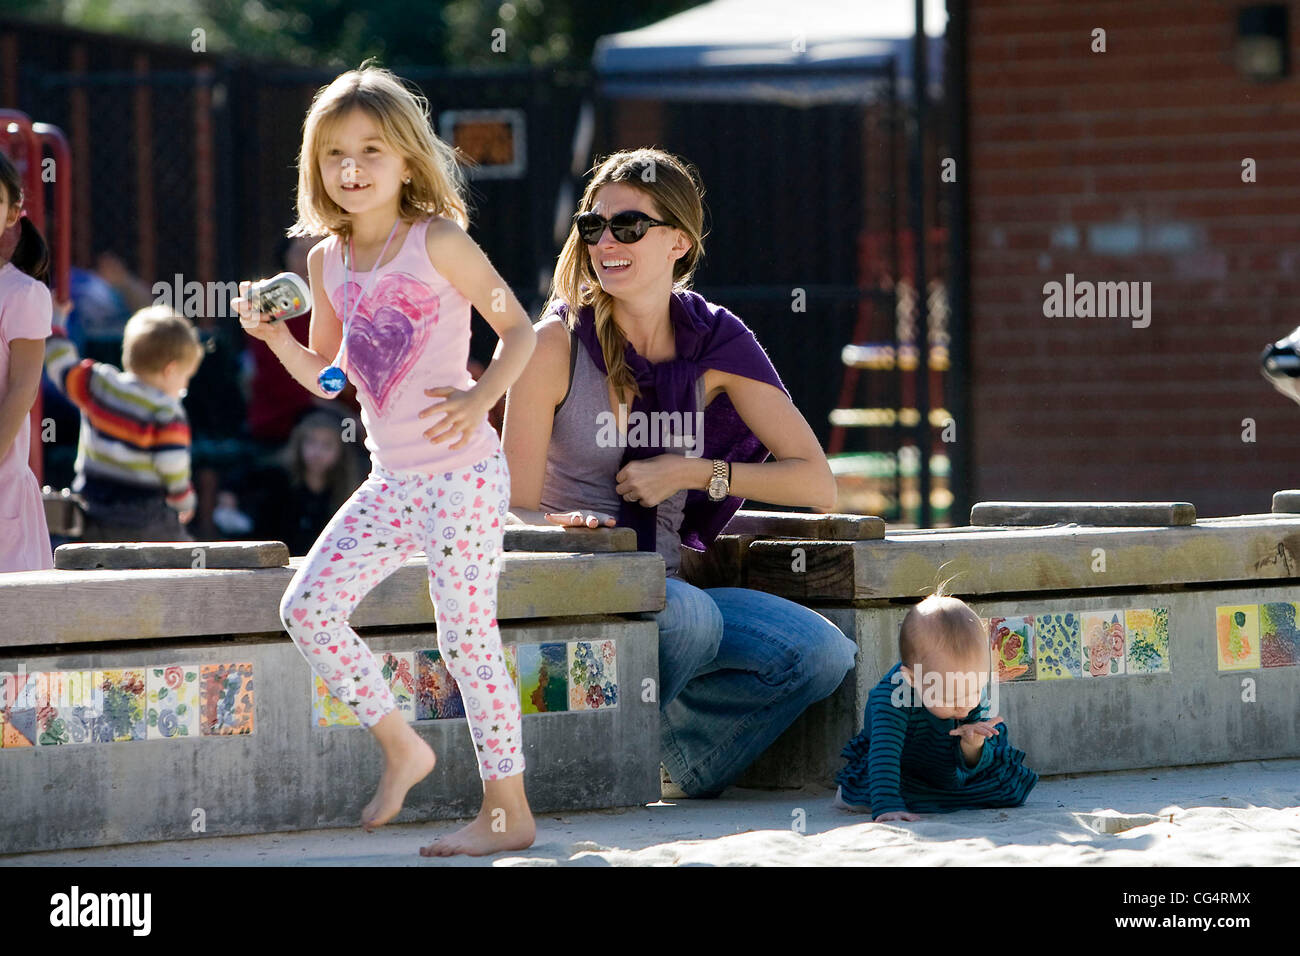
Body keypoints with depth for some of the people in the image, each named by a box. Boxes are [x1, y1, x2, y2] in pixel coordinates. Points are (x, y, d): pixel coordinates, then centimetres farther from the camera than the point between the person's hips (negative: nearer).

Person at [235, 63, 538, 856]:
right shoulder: (328, 260, 9)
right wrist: (273, 335, 1)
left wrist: (480, 397, -18)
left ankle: (509, 812, 4)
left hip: (462, 475, -7)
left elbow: (519, 328, -4)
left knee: (467, 634, -6)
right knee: (309, 606, 0)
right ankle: (401, 747, 17)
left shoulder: (438, 242, -8)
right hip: (391, 483, 7)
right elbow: (326, 375, 18)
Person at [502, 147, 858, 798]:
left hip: (664, 581, 4)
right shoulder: (558, 344, -7)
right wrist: (562, 524, -31)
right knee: (690, 615, -35)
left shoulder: (717, 342, 3)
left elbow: (817, 485, 0)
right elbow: (515, 511, -7)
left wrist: (692, 473, -11)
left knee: (823, 656, -18)